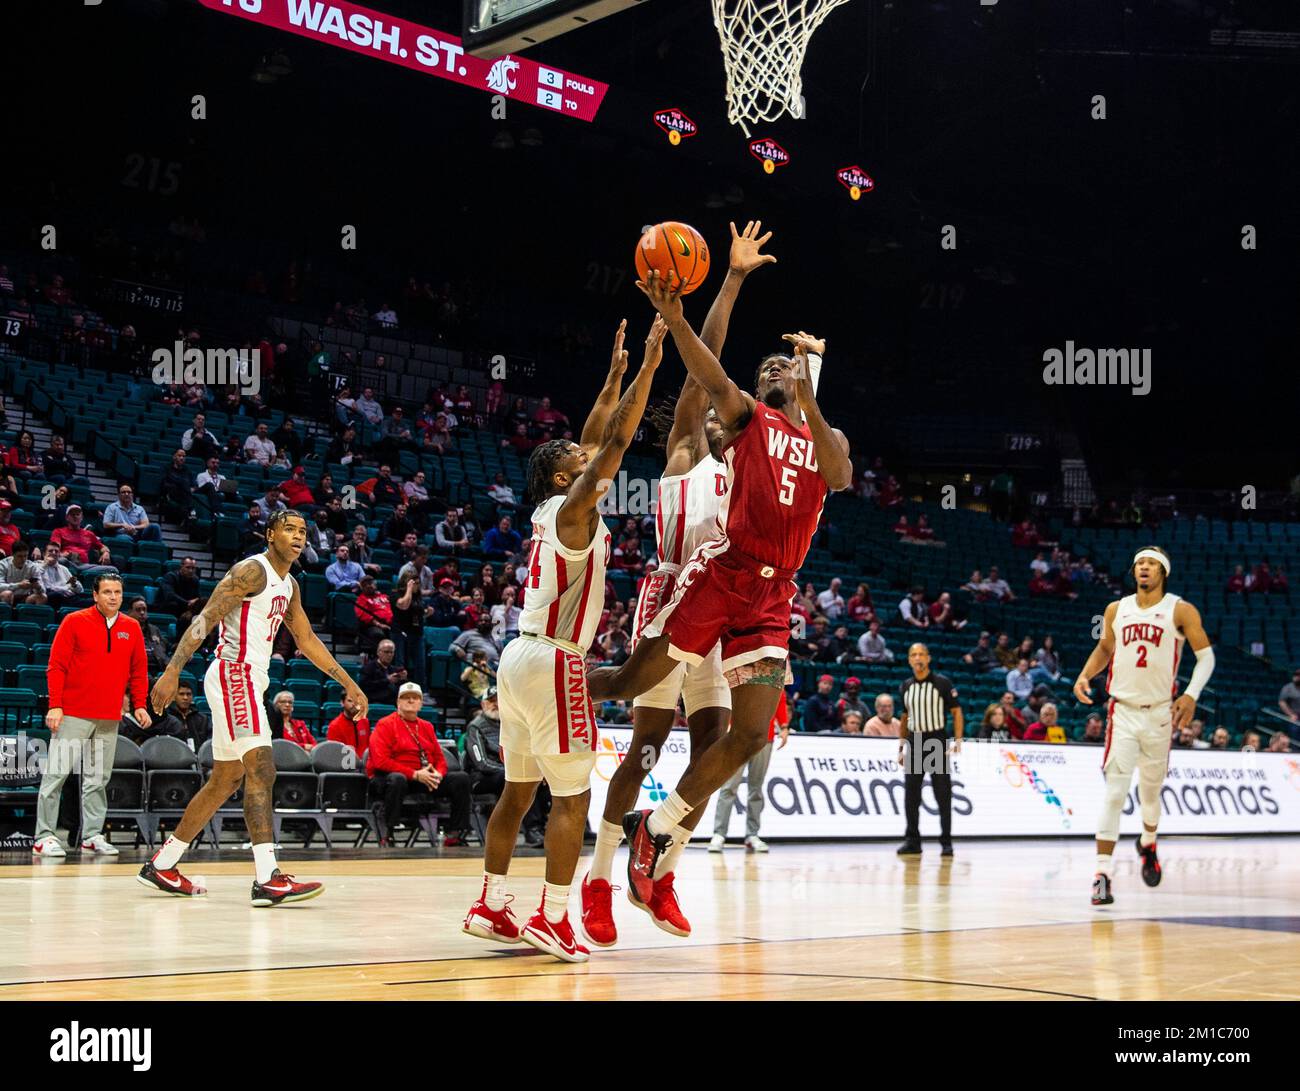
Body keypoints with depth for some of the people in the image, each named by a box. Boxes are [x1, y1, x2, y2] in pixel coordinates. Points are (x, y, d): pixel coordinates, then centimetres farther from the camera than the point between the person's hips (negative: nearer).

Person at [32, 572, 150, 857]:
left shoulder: (131, 628, 9)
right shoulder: (74, 622, -2)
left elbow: (138, 670, 15)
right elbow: (56, 666, -3)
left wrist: (139, 705, 6)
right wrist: (55, 705, -10)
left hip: (109, 717, 4)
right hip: (73, 714, -4)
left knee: (98, 779, 7)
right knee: (56, 774, -4)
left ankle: (92, 836, 13)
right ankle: (44, 836, 0)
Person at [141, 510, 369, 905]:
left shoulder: (289, 585, 17)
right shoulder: (252, 571, -11)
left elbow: (307, 641, 26)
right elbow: (205, 619, -19)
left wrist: (349, 684, 24)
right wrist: (172, 671, -30)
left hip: (249, 682, 10)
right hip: (234, 675, -10)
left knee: (226, 780, 14)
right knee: (262, 769, -18)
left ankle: (161, 865, 23)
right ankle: (267, 880, -23)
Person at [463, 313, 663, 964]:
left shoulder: (552, 510, 14)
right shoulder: (573, 508, -9)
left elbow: (602, 443, 23)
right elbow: (616, 443, -16)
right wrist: (649, 366, -13)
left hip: (521, 657, 9)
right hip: (553, 662, -9)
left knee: (519, 788, 13)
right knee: (572, 796, -6)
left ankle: (490, 907, 16)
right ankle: (552, 920, -7)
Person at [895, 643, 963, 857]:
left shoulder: (942, 683, -3)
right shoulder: (907, 686, 10)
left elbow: (956, 711, -1)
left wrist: (957, 739, -12)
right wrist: (901, 747, 12)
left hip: (937, 742, -4)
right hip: (914, 743, 4)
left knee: (943, 797, -1)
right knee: (911, 797, 2)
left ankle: (946, 842, 4)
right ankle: (912, 841, 8)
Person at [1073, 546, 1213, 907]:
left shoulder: (1180, 611, -4)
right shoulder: (1116, 610, 6)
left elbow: (1206, 656, -3)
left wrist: (1192, 694, -17)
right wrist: (1085, 675, 4)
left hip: (1160, 713, -1)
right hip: (1122, 711, 1)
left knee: (1151, 790, 14)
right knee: (1114, 792, -11)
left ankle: (1148, 843, 46)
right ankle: (1102, 874, -13)